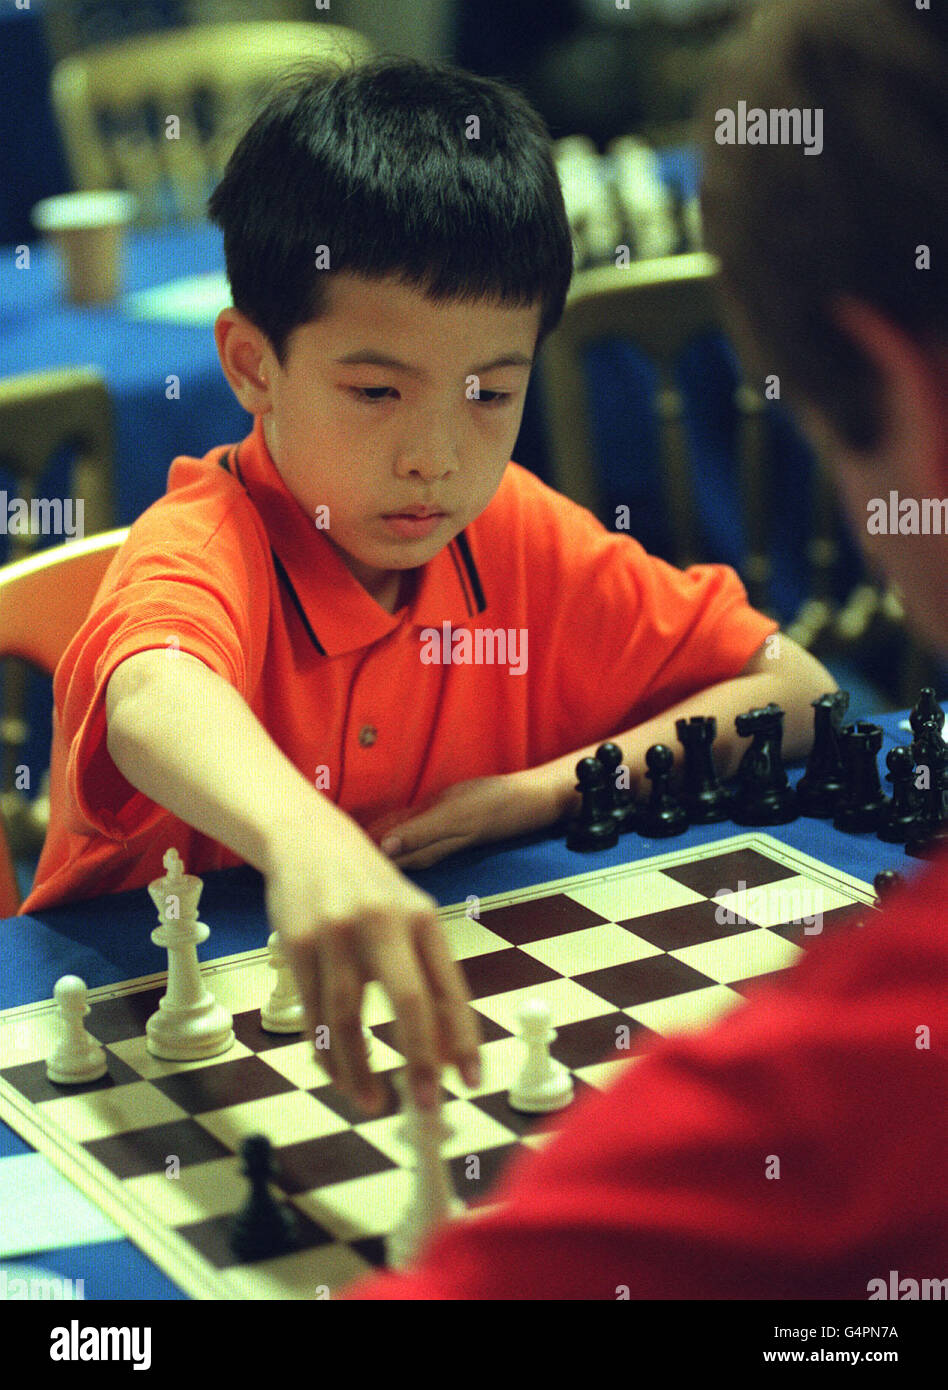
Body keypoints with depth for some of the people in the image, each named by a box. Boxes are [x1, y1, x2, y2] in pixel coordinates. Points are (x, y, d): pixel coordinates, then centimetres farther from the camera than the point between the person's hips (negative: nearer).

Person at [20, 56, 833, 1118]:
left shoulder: (515, 535, -3)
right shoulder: (204, 544, -20)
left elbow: (796, 688, 2)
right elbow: (155, 699, -45)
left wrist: (549, 792, -12)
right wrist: (302, 841, -67)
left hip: (430, 1001, 4)